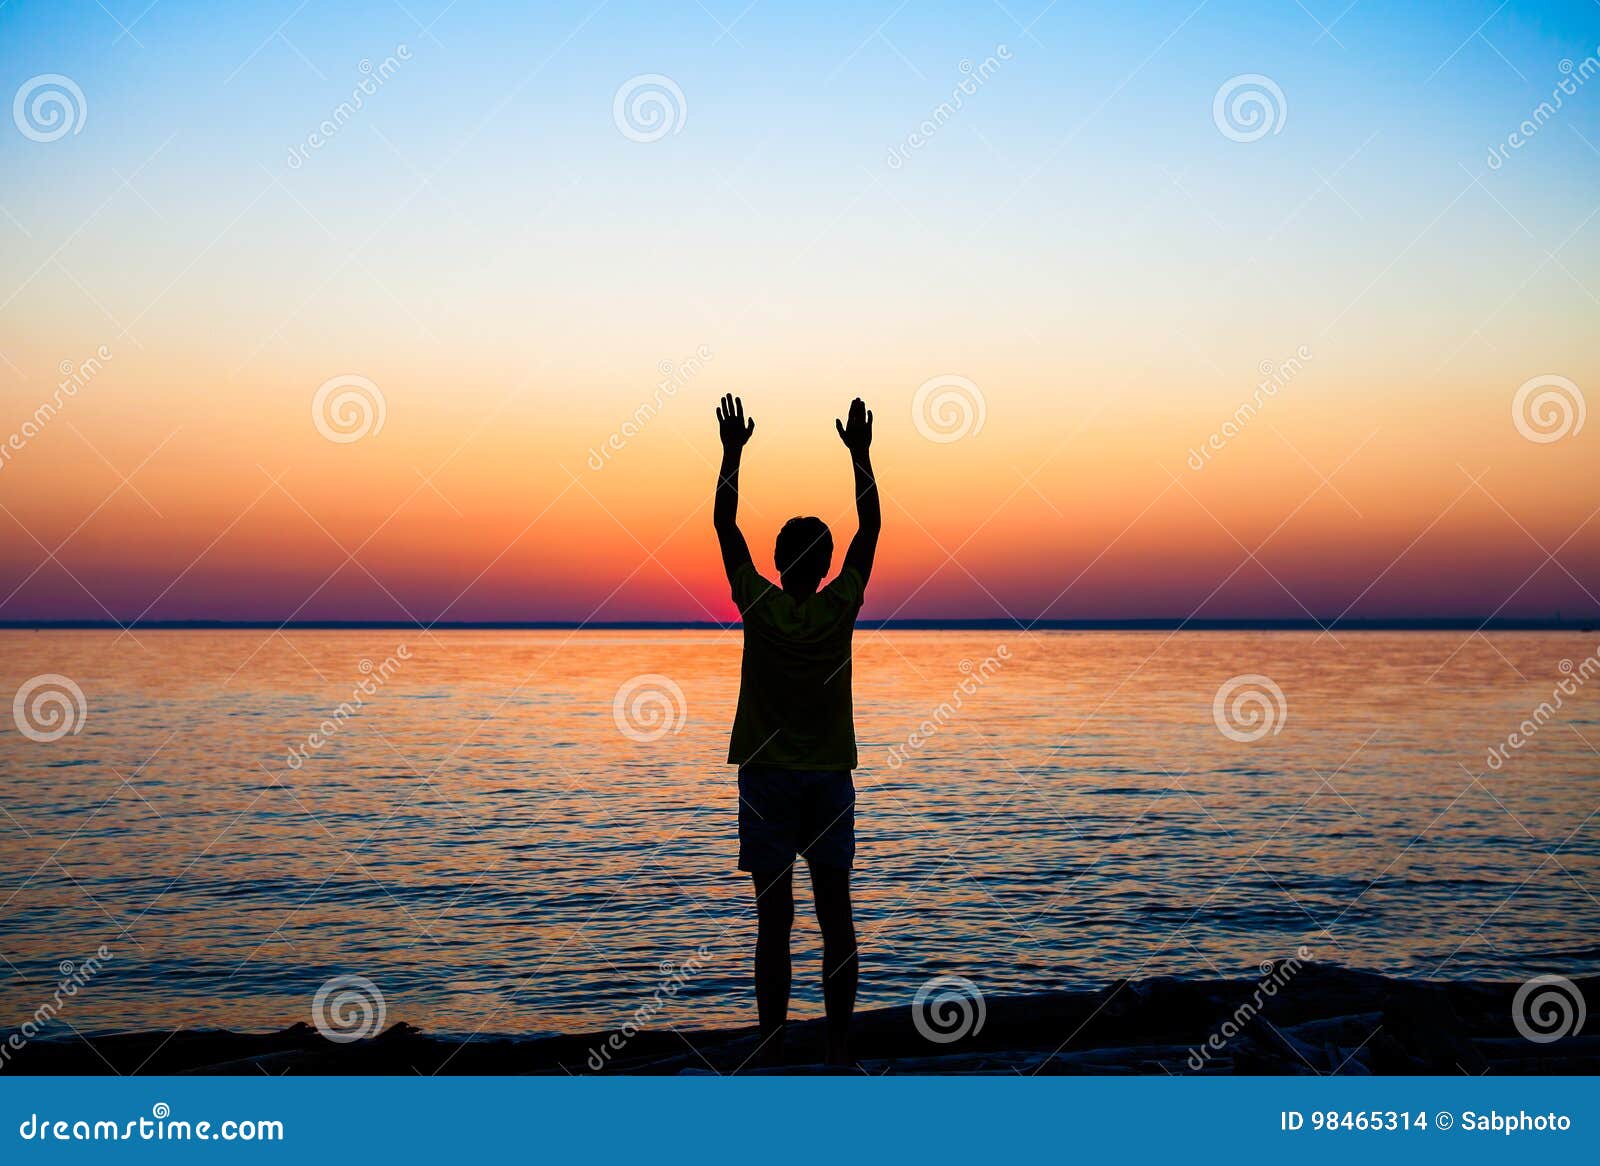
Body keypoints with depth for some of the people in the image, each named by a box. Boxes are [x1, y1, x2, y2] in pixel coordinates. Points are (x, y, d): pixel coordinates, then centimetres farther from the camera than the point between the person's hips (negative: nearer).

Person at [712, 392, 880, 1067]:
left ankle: (773, 1058, 0)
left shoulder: (760, 606, -7)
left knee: (774, 922, -2)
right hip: (830, 777, 1)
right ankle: (839, 1055, 7)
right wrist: (860, 453, 12)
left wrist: (733, 452, 9)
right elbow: (871, 524, 6)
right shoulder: (840, 607, -4)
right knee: (835, 919, 4)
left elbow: (725, 524, 3)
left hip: (767, 776, -1)